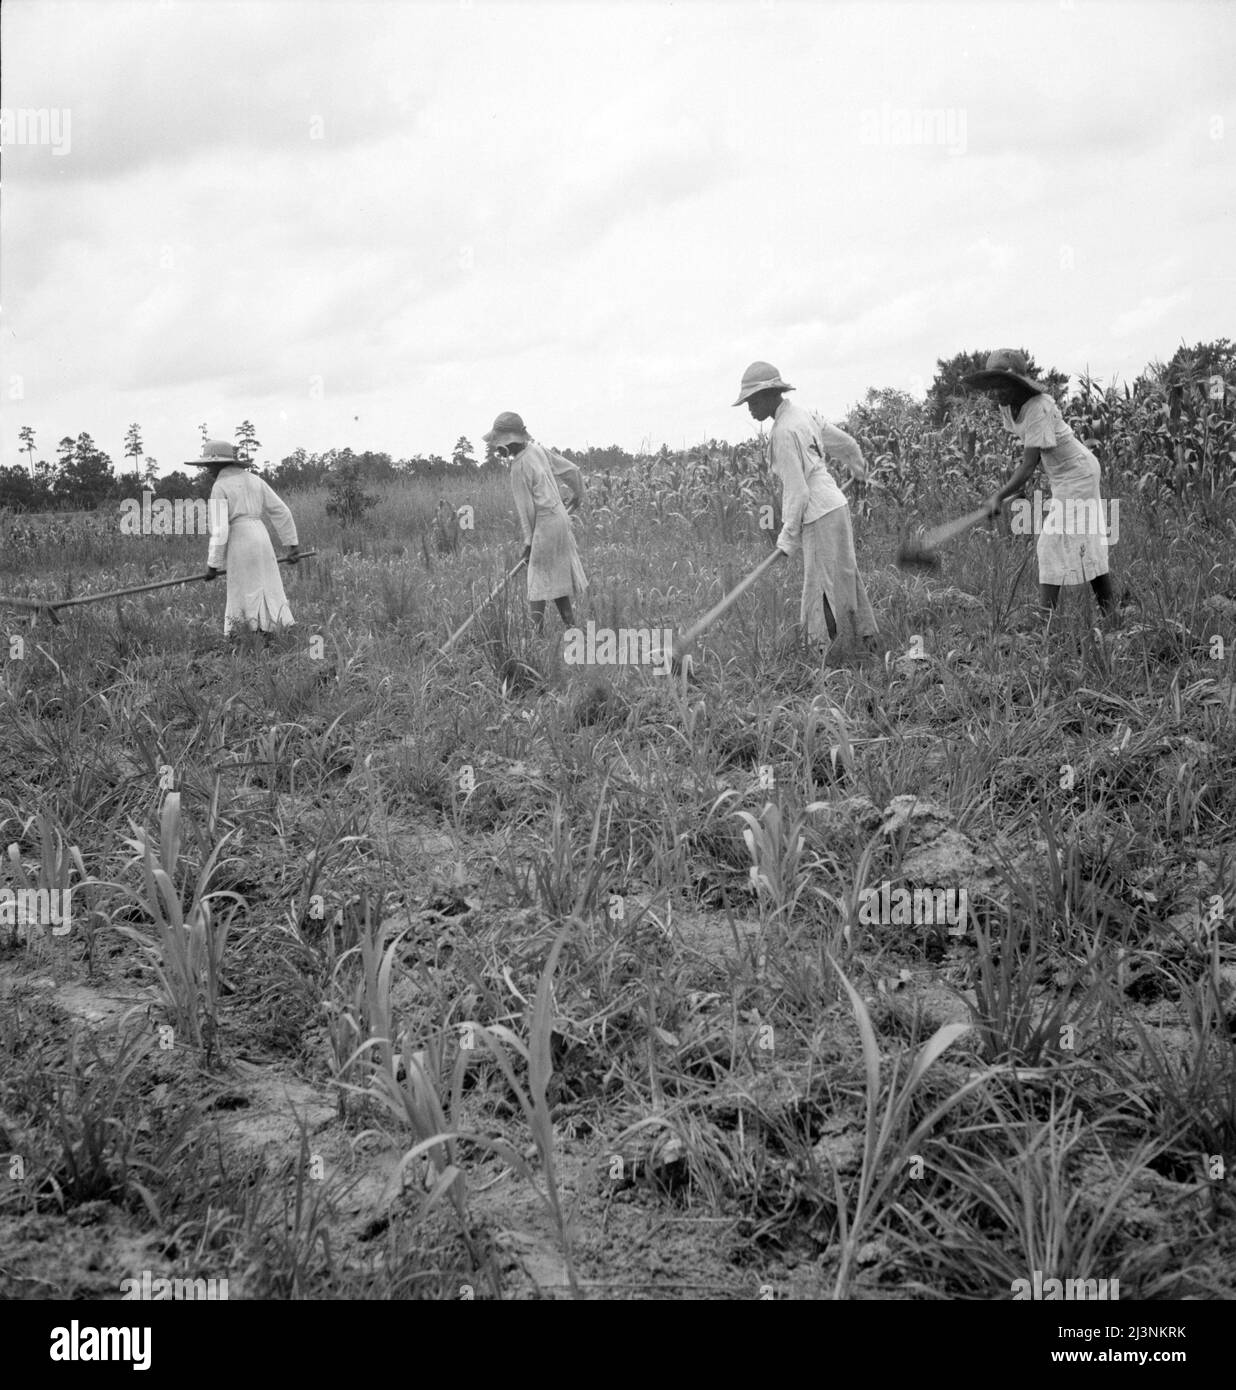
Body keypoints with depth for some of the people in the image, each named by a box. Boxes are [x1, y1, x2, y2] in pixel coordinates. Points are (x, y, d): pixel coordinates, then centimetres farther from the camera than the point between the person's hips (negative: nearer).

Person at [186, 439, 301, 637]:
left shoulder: (220, 487, -6)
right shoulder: (254, 480, 13)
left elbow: (219, 530, -13)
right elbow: (280, 511, 11)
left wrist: (213, 565, -7)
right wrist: (292, 544, 13)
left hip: (239, 544, -6)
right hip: (261, 539, 6)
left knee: (247, 599, 0)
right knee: (265, 593, 10)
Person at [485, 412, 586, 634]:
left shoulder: (519, 468, -19)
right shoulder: (538, 450, 3)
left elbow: (526, 508, -16)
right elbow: (571, 470, 11)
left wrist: (528, 540, -8)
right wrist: (578, 494, 29)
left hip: (545, 522, -8)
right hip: (560, 515, 8)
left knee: (538, 579, -2)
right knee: (558, 573, 16)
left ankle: (537, 631, -3)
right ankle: (569, 624, 21)